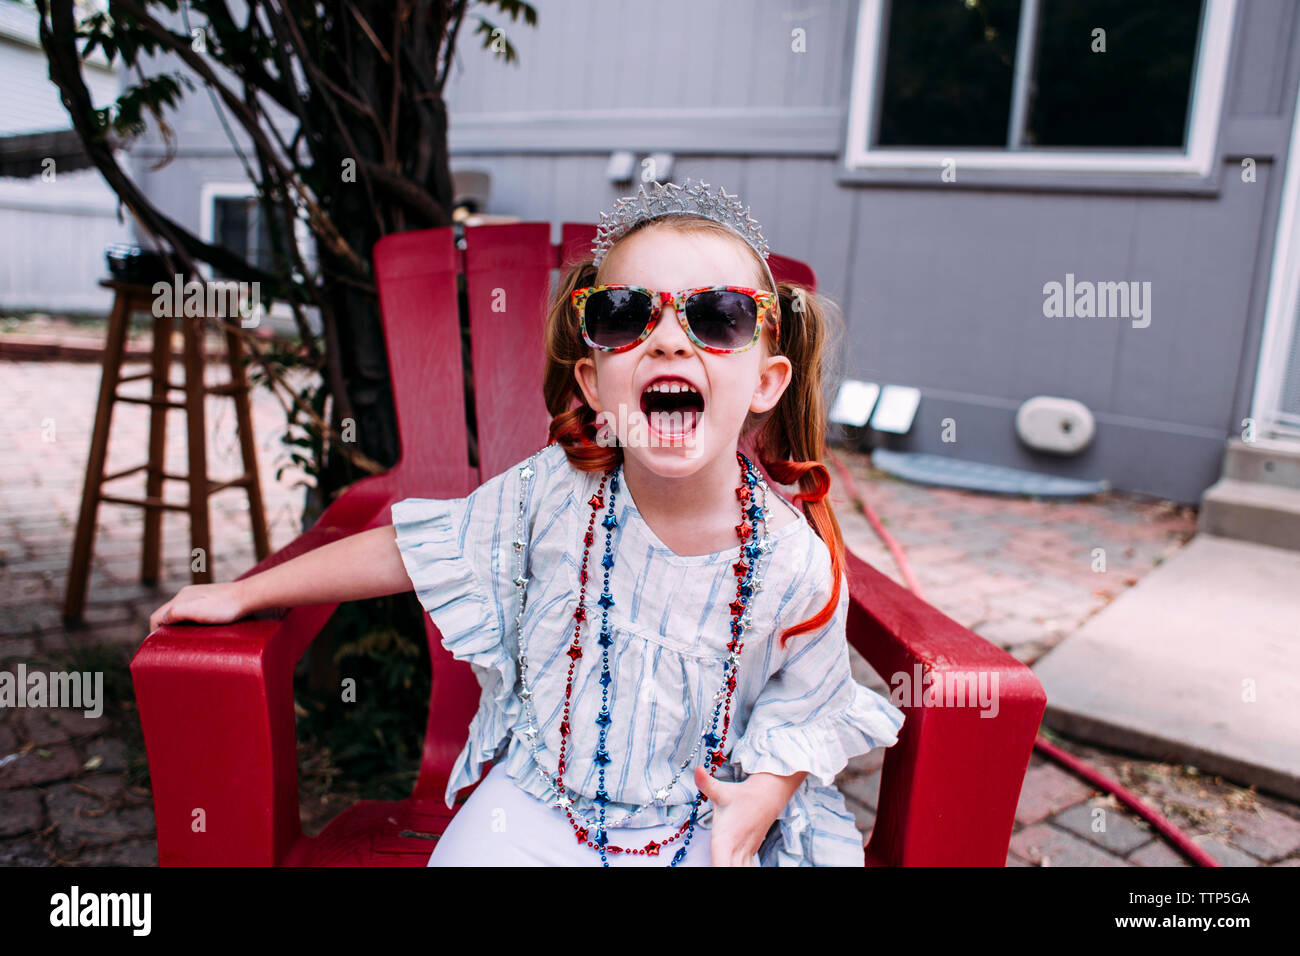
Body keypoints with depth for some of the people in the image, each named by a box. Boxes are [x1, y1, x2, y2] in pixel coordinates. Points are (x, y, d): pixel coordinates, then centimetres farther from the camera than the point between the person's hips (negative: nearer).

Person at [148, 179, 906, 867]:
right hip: (536, 806, 0)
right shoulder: (552, 492, -16)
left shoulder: (797, 561, -17)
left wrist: (764, 797, -16)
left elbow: (807, 708, 1)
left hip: (700, 829, 0)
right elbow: (417, 547, -3)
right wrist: (244, 594, 2)